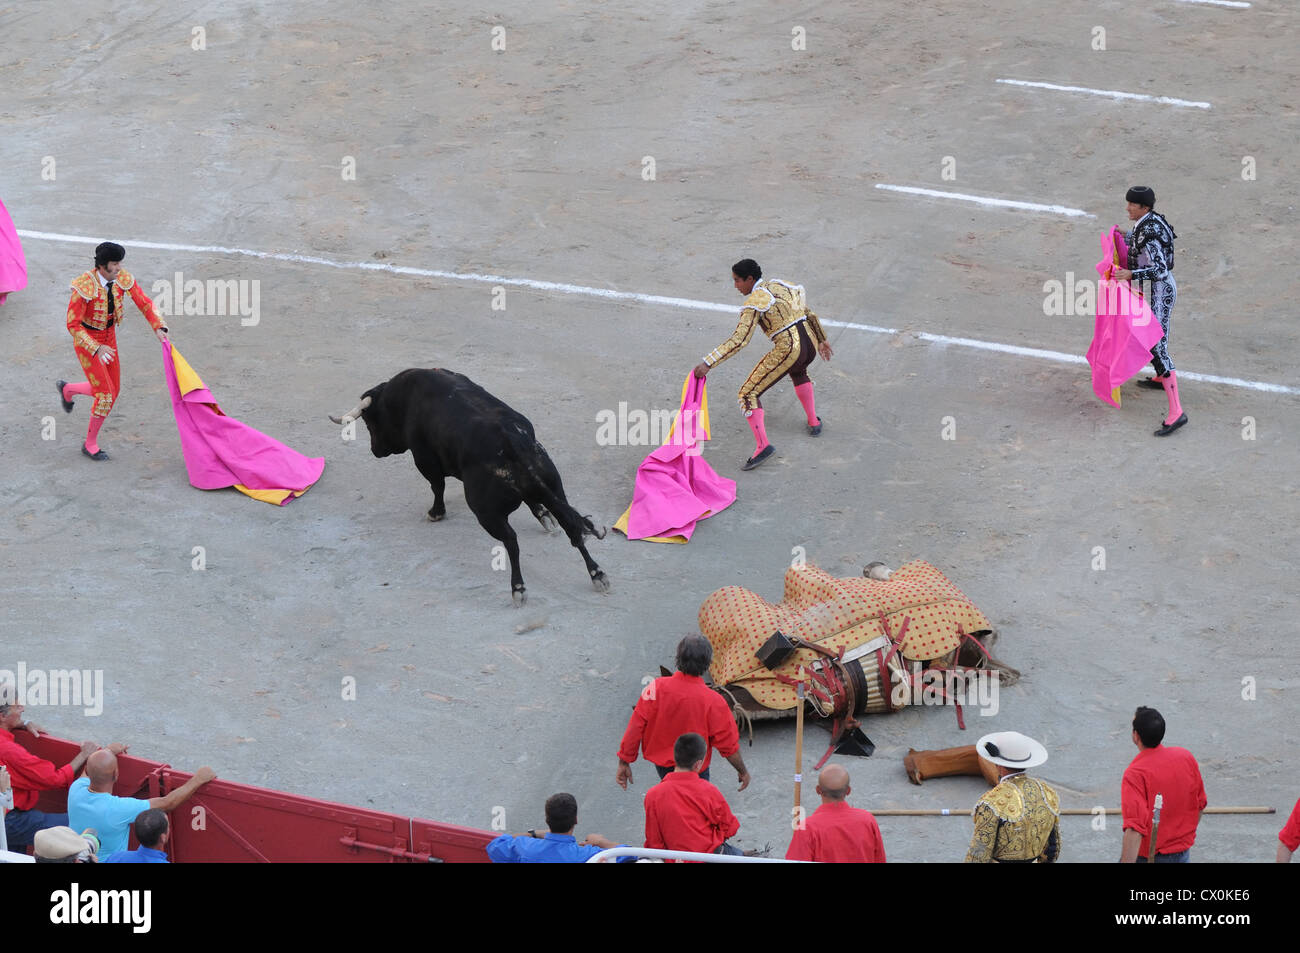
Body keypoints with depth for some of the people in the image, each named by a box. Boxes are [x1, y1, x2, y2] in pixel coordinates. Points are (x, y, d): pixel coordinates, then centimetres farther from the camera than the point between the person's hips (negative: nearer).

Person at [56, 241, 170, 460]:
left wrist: (159, 329, -27)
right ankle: (90, 444, 14)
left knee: (113, 391, 16)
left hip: (108, 337, 7)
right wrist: (97, 349, -39)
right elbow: (72, 325, -29)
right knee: (106, 395, -8)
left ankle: (67, 389, 44)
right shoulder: (84, 286, -32)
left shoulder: (123, 278, -15)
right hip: (86, 340, -7)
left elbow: (145, 304, -10)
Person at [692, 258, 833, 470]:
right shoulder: (780, 285, 14)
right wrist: (822, 339, 39)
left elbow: (739, 340, -21)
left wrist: (708, 363, -23)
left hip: (787, 350, -8)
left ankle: (762, 445, -17)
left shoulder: (755, 302, -11)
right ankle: (814, 422, 47)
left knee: (748, 394, -1)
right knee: (798, 372, 44)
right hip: (809, 344, 8)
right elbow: (809, 314, 24)